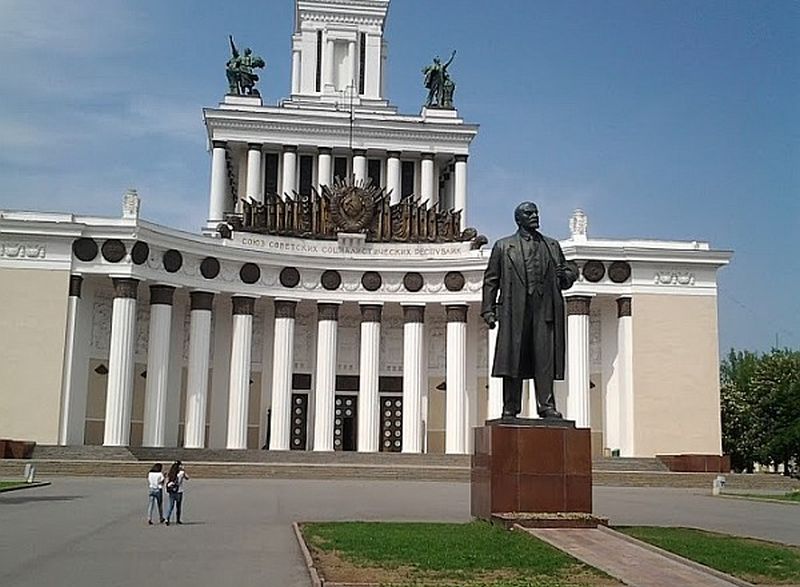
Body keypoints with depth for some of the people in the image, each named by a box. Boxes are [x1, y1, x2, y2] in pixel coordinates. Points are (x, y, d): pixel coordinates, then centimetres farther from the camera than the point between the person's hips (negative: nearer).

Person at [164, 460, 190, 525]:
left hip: (171, 491, 3)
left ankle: (167, 519, -12)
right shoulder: (182, 473, -8)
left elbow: (167, 482, 2)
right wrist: (183, 470, 8)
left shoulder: (170, 473, 2)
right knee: (178, 506, 11)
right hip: (179, 491, -3)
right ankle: (177, 520, 18)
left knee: (171, 506, 5)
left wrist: (168, 490, 10)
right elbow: (187, 478, 9)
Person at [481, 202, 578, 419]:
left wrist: (565, 275, -2)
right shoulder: (503, 246, 14)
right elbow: (491, 280, 11)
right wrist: (488, 309, 2)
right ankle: (510, 408, 4)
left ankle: (546, 406, -4)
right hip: (514, 310, -1)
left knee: (545, 358, -6)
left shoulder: (552, 245, 22)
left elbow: (567, 271, 24)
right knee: (512, 359, -2)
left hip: (544, 309, 2)